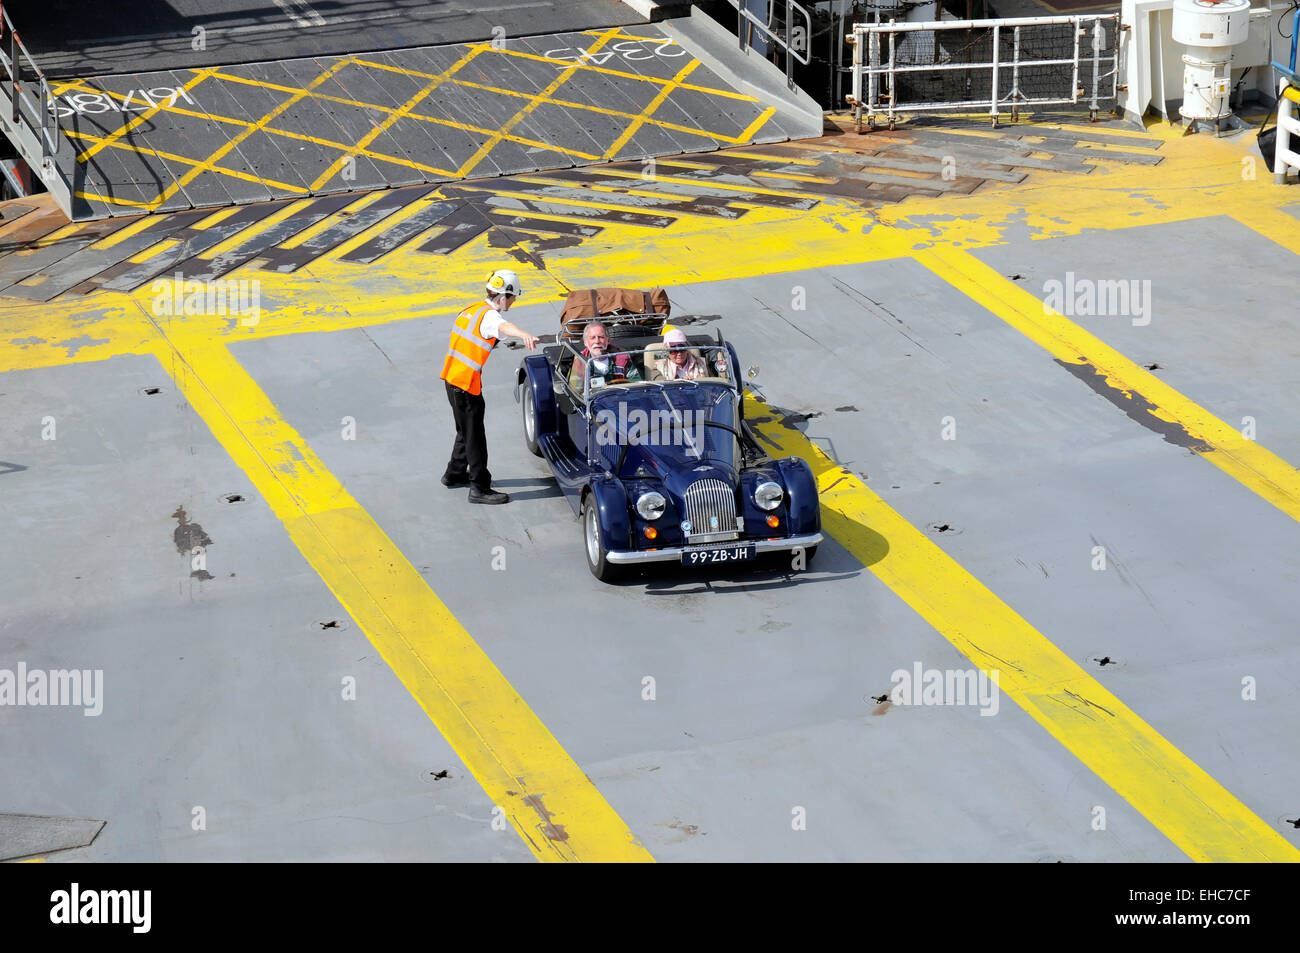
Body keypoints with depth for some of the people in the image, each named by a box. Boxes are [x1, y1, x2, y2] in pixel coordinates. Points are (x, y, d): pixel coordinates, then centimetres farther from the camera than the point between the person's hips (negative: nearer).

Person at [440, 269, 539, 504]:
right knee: (474, 434, -3)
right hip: (466, 383, -10)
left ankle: (455, 474, 38)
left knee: (466, 429, 24)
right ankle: (479, 488, 2)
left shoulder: (474, 308, 10)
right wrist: (524, 335, -63)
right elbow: (504, 327, -43)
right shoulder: (489, 315, -19)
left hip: (452, 377, 10)